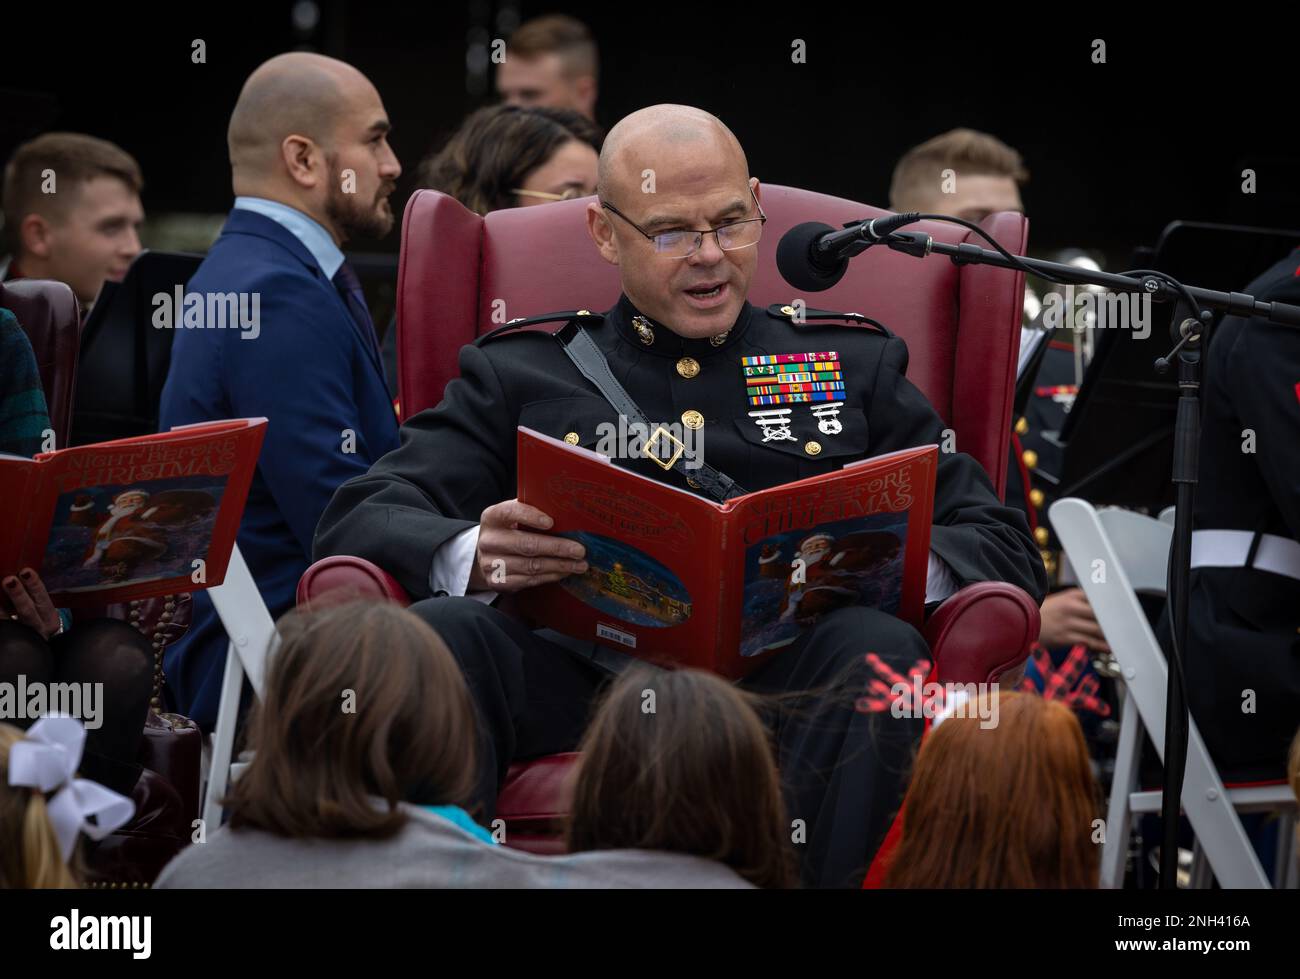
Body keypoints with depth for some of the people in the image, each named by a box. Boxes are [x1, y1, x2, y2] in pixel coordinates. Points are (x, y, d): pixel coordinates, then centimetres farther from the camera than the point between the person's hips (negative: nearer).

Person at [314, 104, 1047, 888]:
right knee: (439, 634, -31)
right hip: (577, 669, 0)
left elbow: (1006, 549, 16)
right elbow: (359, 521, 11)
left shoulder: (854, 367, 24)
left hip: (780, 675, 0)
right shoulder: (520, 374, 22)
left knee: (877, 648, -33)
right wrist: (472, 557, -15)